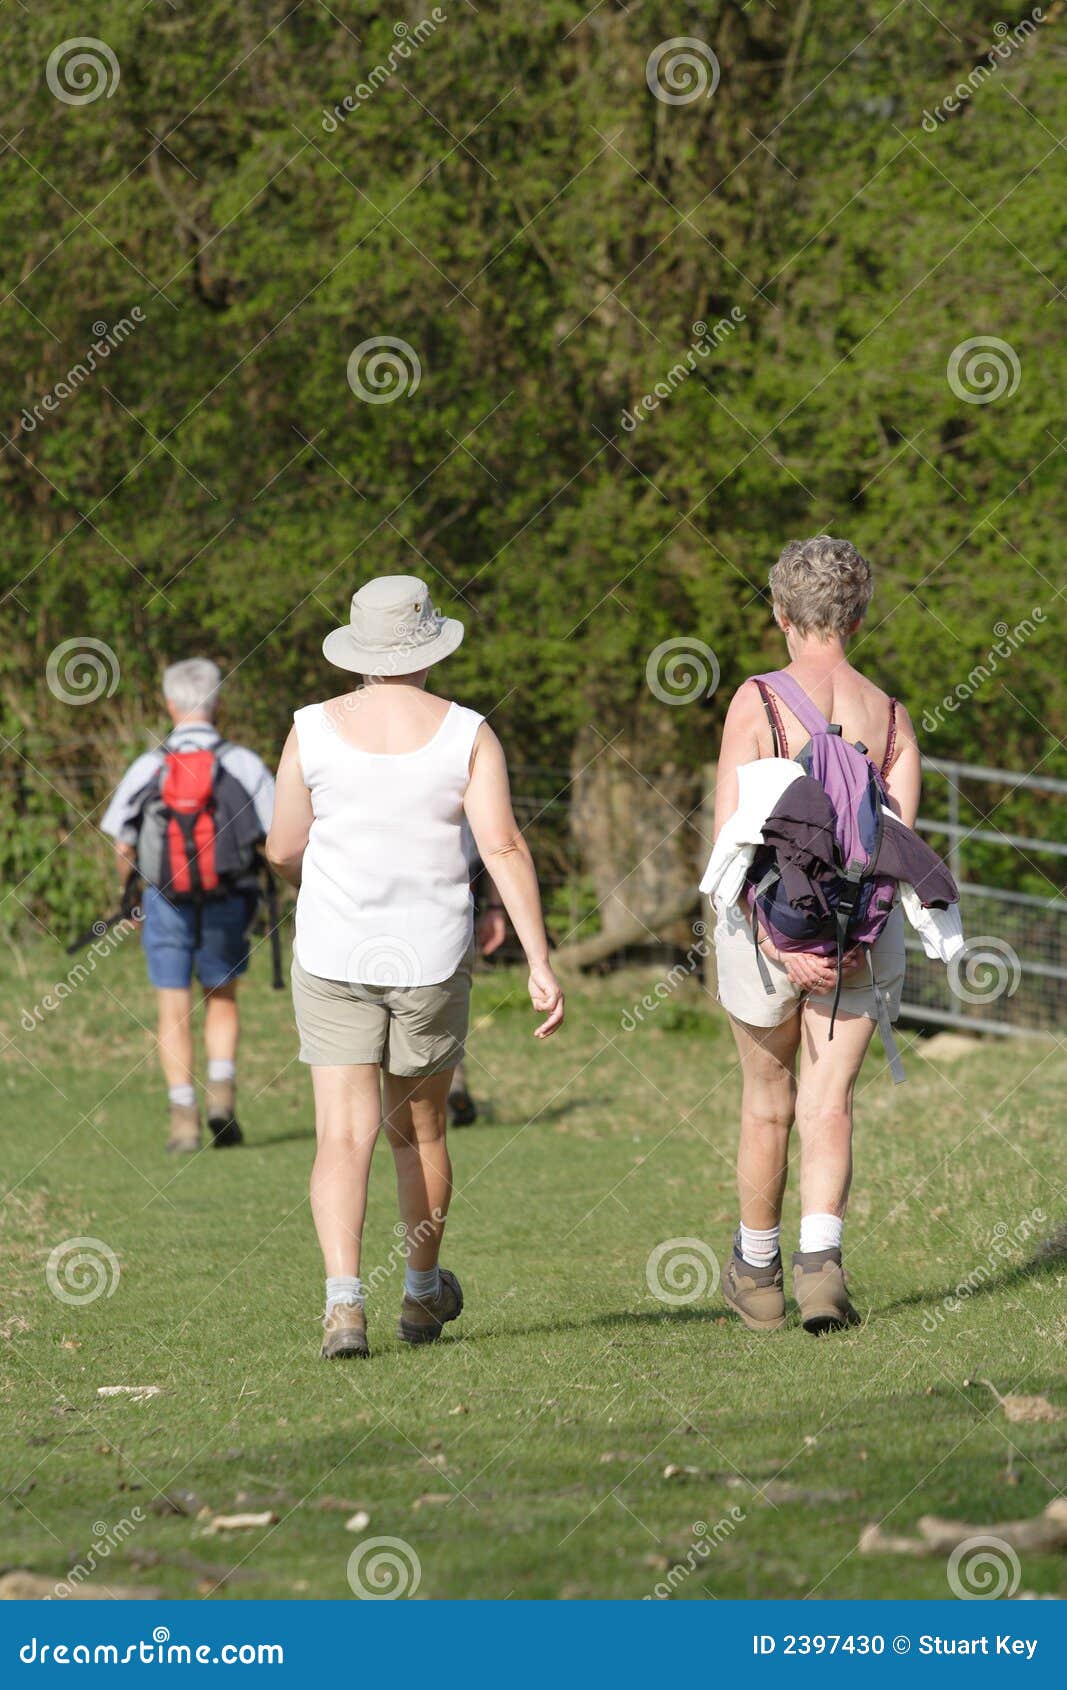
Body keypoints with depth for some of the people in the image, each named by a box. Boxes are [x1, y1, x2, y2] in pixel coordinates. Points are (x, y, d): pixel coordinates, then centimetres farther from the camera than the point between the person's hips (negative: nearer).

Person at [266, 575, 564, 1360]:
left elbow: (283, 849, 4)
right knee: (419, 1128, 18)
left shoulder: (315, 731, -3)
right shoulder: (466, 735, -5)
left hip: (334, 959, -1)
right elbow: (504, 846, -12)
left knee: (344, 1135, -3)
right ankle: (423, 1292, 35)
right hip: (431, 957, 1)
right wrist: (541, 964, -12)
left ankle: (344, 1300, -22)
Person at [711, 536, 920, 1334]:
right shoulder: (891, 716, 2)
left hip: (766, 921, -2)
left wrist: (776, 944, -18)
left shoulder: (758, 703, -10)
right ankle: (821, 1261, -18)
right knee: (829, 1105, 3)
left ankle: (757, 1273, 28)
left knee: (768, 1101, 15)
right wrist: (851, 935, -9)